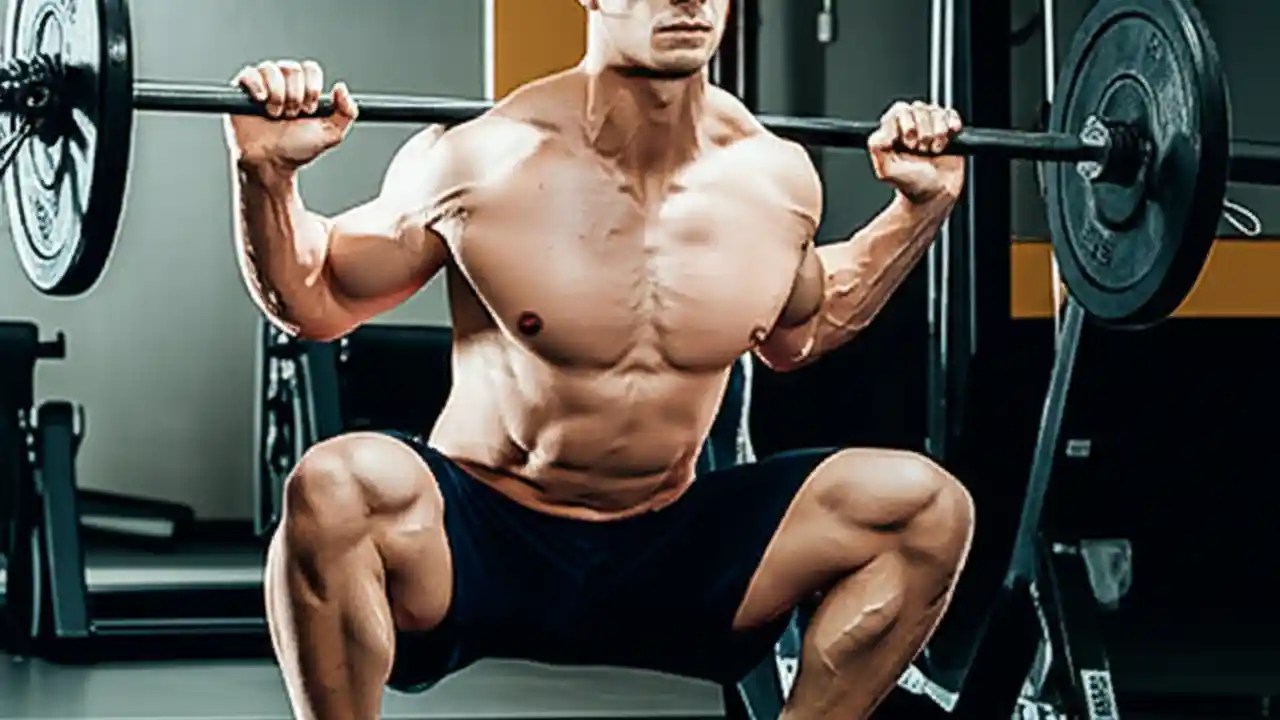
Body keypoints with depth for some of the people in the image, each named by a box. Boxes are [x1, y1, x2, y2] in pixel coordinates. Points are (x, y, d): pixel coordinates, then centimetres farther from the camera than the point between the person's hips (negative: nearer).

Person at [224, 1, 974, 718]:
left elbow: (795, 335, 19)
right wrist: (266, 171, -21)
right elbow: (312, 302, -4)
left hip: (668, 553, 4)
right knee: (334, 488, -36)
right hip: (473, 547, -4)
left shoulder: (775, 178, -3)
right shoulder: (480, 162, -15)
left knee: (928, 504, -10)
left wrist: (920, 207, 12)